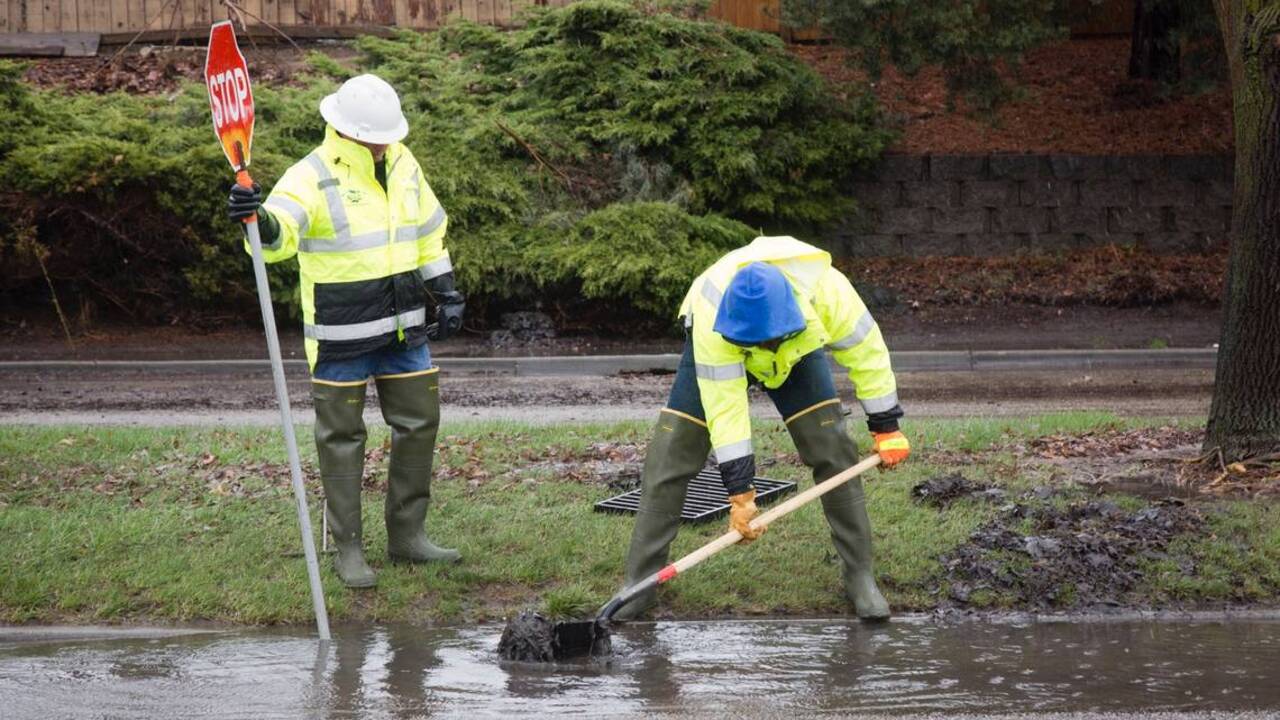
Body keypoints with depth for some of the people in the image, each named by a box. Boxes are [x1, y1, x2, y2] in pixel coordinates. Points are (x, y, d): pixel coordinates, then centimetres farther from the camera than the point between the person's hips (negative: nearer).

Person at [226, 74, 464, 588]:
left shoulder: (403, 166, 6)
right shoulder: (313, 178, -15)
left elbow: (430, 232, 20)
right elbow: (280, 233, -33)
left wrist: (445, 293, 20)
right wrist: (257, 218, -56)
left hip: (404, 329, 6)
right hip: (342, 336, -6)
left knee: (419, 423, 11)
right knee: (342, 436, 2)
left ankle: (406, 536, 23)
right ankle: (348, 548, 10)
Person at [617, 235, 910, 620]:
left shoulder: (827, 290, -39)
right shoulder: (711, 317, -43)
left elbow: (867, 353, -21)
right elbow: (725, 408, -39)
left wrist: (886, 427, -14)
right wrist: (739, 494, -37)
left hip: (797, 351, 2)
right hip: (718, 356, -2)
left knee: (833, 451, -12)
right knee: (671, 456, -13)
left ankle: (859, 576, -2)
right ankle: (640, 581, -8)